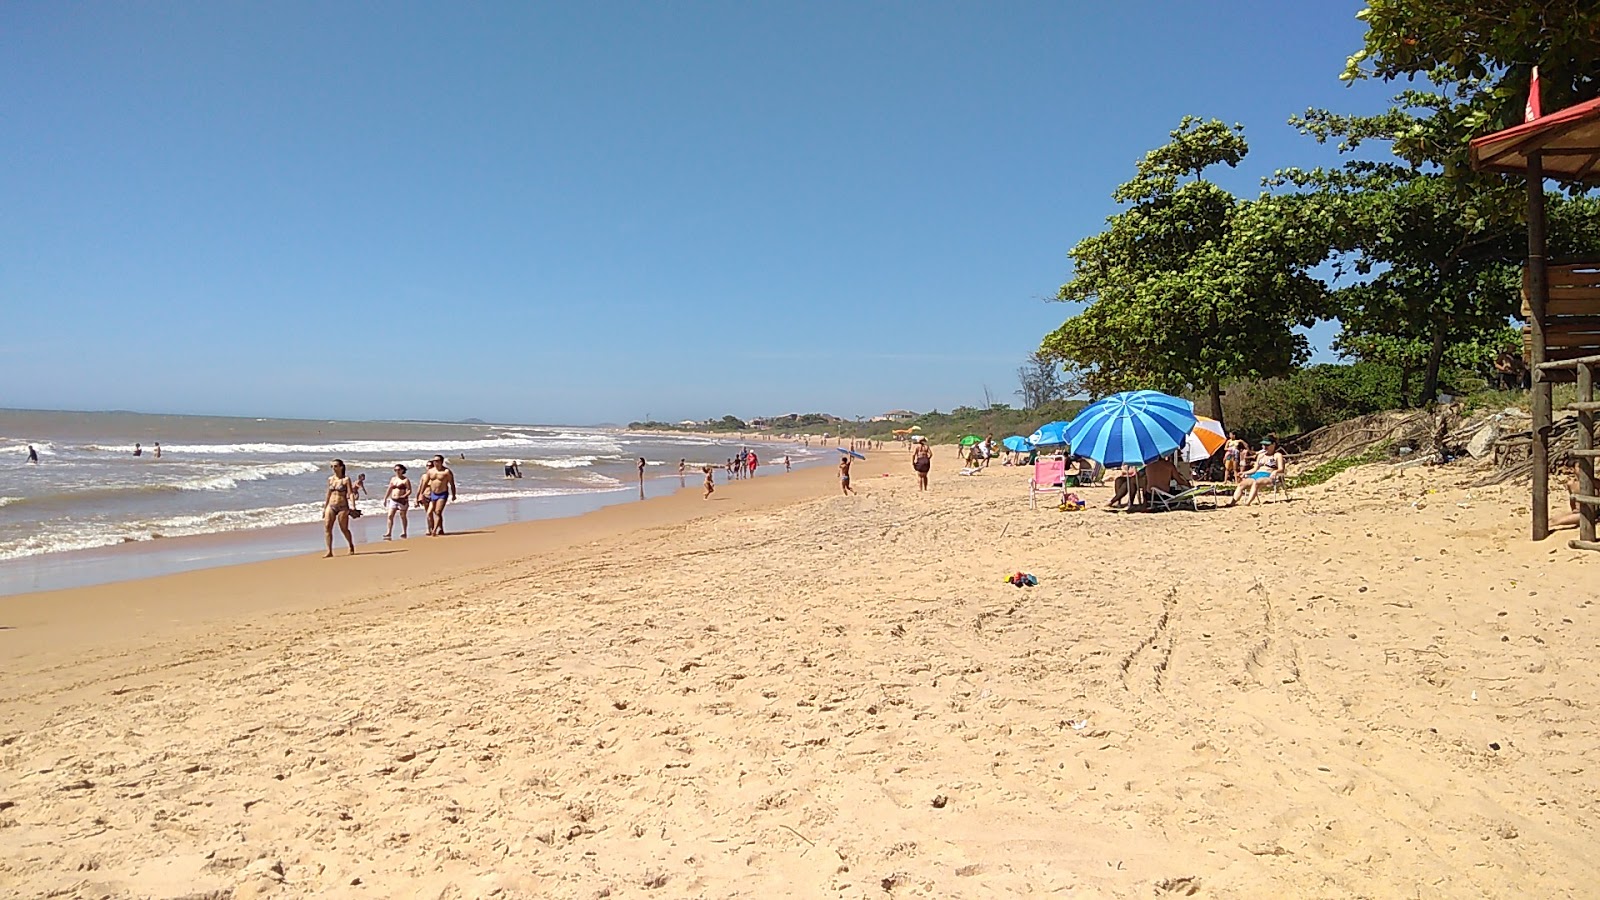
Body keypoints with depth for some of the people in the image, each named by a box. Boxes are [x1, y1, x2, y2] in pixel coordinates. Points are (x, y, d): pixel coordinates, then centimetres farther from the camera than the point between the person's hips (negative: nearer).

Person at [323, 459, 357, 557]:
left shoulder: (346, 479, -4)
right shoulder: (330, 479, 10)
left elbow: (350, 493, -9)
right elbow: (328, 494, 17)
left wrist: (353, 507, -20)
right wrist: (324, 507, 17)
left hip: (342, 507, -4)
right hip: (331, 506, 4)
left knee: (344, 529, 4)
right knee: (327, 528, -9)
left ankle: (351, 546, 29)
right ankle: (329, 551, -10)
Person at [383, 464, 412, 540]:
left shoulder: (405, 480, -4)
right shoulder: (393, 479, 14)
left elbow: (409, 490, -11)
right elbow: (389, 490, 20)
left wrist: (404, 496, -26)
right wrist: (385, 499, 16)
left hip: (402, 501, -5)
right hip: (393, 500, 5)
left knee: (403, 517, 3)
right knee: (390, 516, -5)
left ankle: (404, 533, 12)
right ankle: (389, 533, -7)